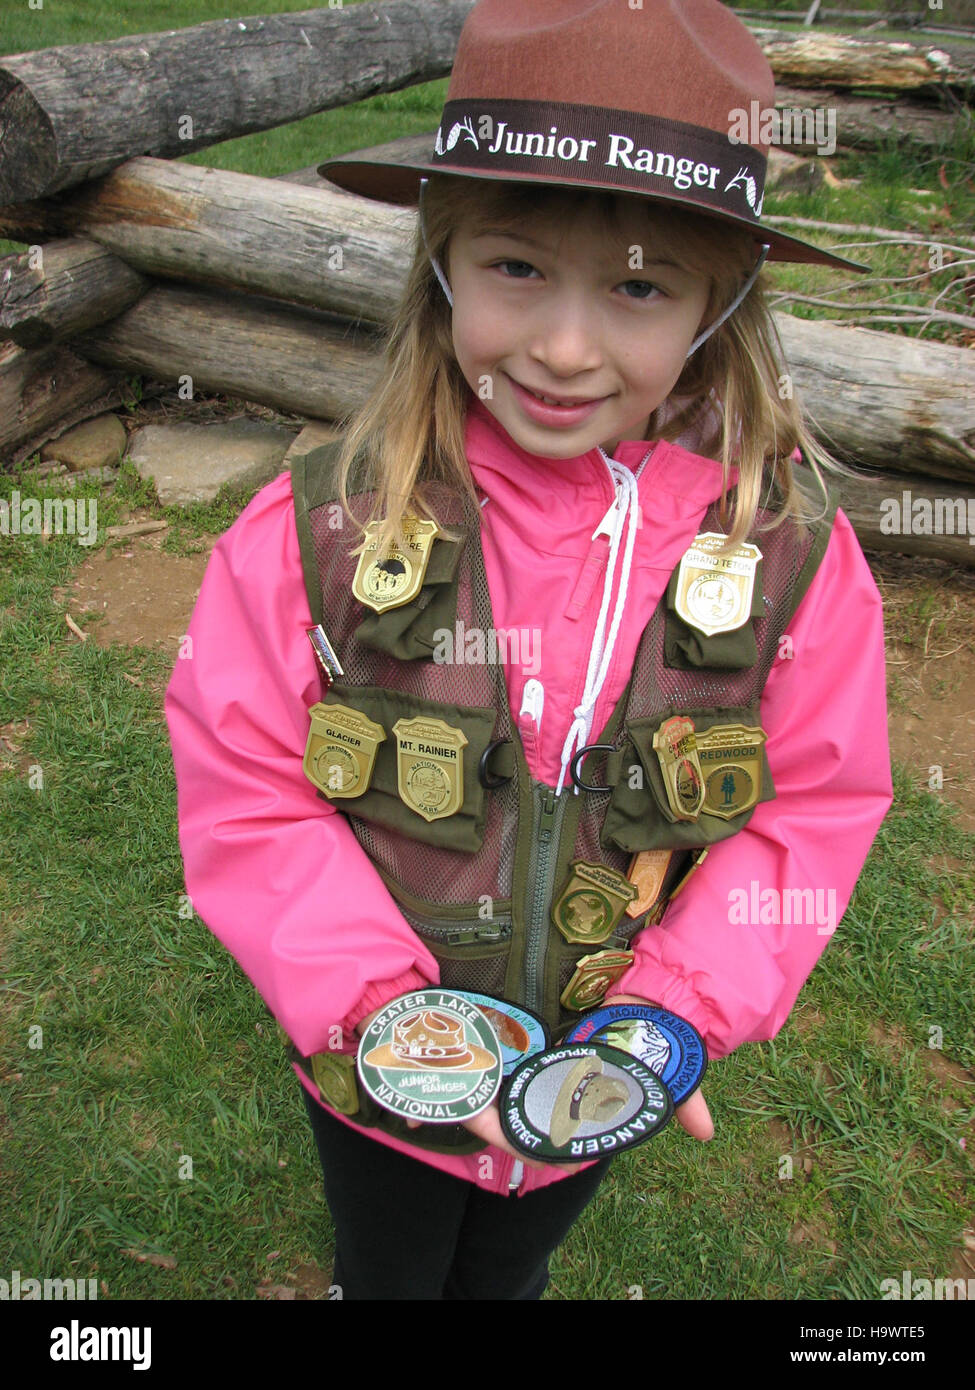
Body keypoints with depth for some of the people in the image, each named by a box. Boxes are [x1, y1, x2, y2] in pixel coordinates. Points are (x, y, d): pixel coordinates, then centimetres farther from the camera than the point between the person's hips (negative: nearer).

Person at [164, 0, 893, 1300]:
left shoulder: (791, 549, -20)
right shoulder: (319, 528, -24)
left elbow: (817, 809, -11)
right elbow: (245, 796, -16)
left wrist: (676, 1006, -22)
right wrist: (376, 1002, -25)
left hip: (600, 1087, 1)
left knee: (510, 1272, 35)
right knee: (385, 1272, 33)